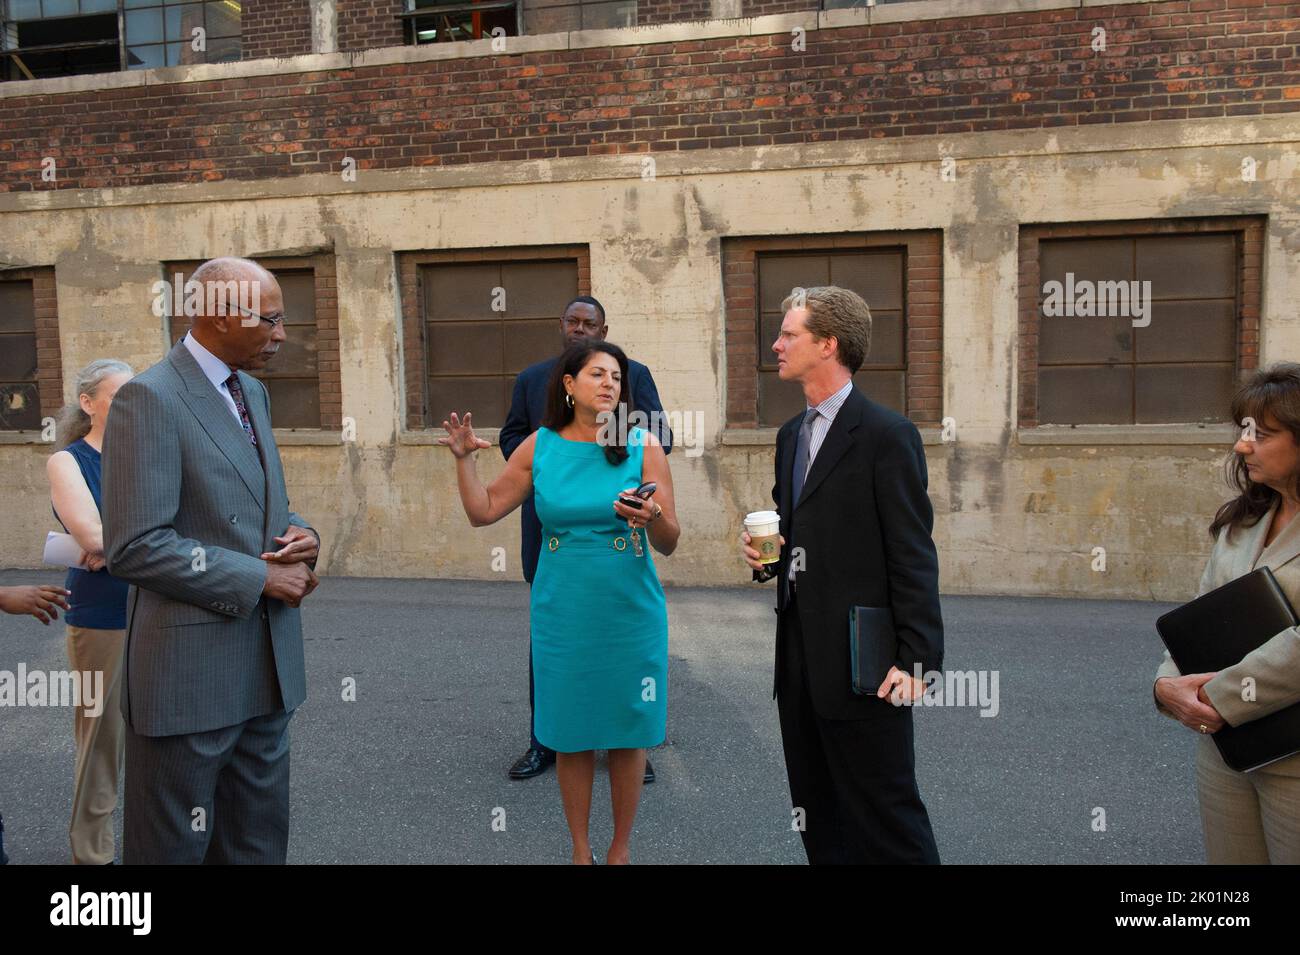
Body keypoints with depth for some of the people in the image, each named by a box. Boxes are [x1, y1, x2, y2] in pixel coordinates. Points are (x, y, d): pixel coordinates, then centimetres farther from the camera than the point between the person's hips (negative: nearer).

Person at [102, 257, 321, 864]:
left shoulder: (253, 391, 12)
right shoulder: (148, 398, -14)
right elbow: (134, 547, -20)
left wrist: (299, 534, -1)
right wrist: (260, 578, -16)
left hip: (266, 669, 8)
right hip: (190, 672, -8)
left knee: (259, 843, 17)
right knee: (174, 848, 9)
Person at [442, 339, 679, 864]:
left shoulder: (643, 446, -4)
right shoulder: (539, 446, 1)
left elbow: (669, 543, -6)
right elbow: (484, 511, 7)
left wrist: (651, 518, -26)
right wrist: (464, 459, -4)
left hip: (630, 614, -1)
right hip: (562, 614, 1)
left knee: (627, 732, 8)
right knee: (571, 734, 9)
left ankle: (621, 846, 29)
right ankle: (580, 848, 28)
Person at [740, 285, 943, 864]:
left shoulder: (886, 435, -12)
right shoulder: (791, 434, 14)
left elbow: (913, 556, -14)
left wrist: (917, 658, -17)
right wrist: (764, 551, 2)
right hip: (800, 658, 8)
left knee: (885, 821, 2)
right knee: (819, 821, 17)